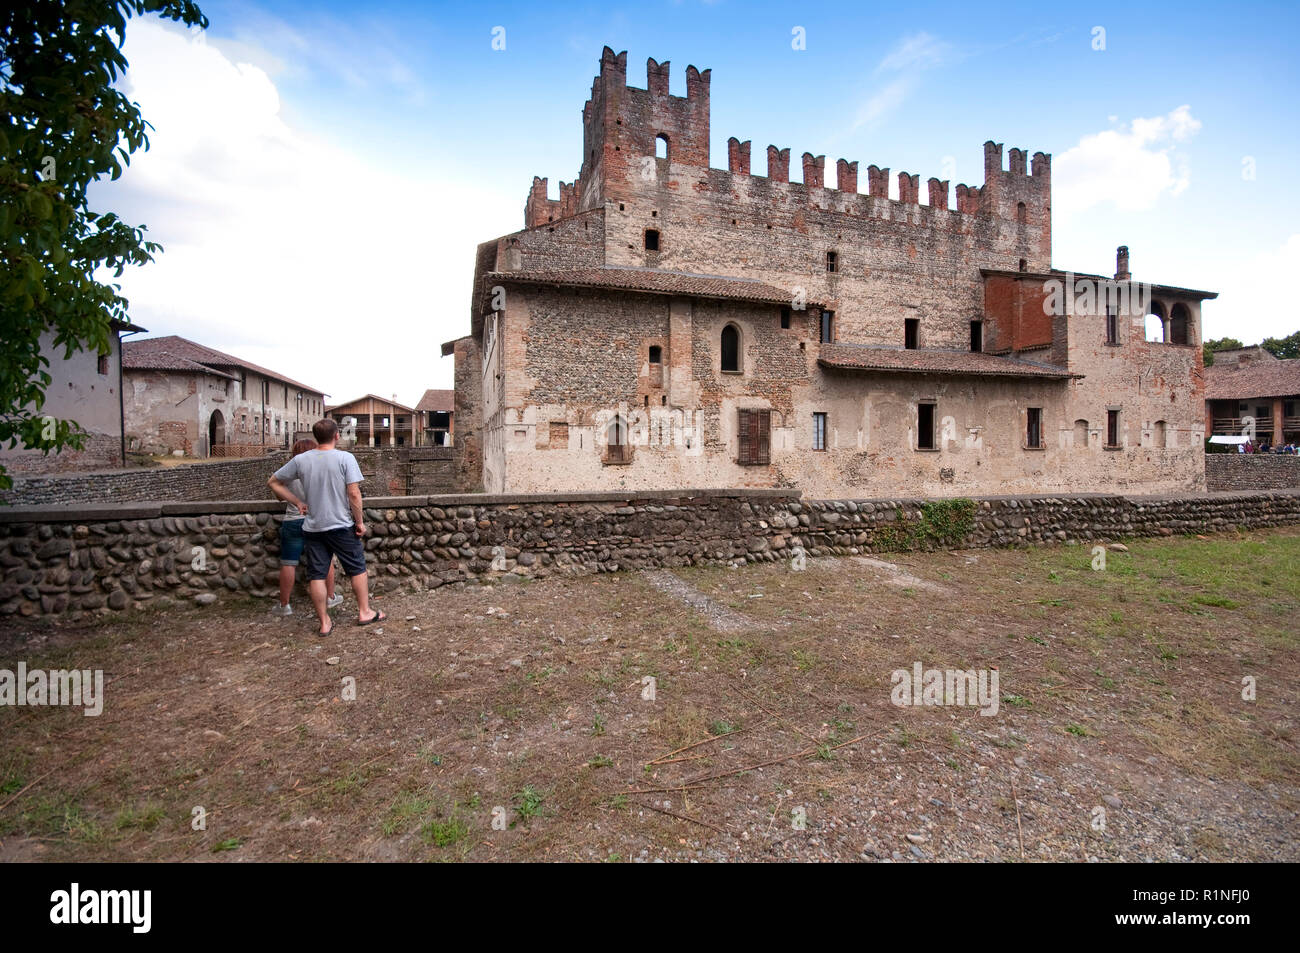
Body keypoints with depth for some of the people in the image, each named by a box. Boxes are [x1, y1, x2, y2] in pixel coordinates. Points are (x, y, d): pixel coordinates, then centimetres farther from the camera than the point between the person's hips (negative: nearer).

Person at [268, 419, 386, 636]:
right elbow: (354, 494, -14)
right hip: (341, 526, -3)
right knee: (357, 569, 13)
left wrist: (298, 502, 11)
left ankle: (324, 623, 14)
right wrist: (360, 521, -5)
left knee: (316, 575, 8)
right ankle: (364, 612, 21)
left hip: (312, 528, 3)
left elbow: (273, 483, 8)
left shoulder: (300, 460, 1)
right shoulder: (345, 458, -10)